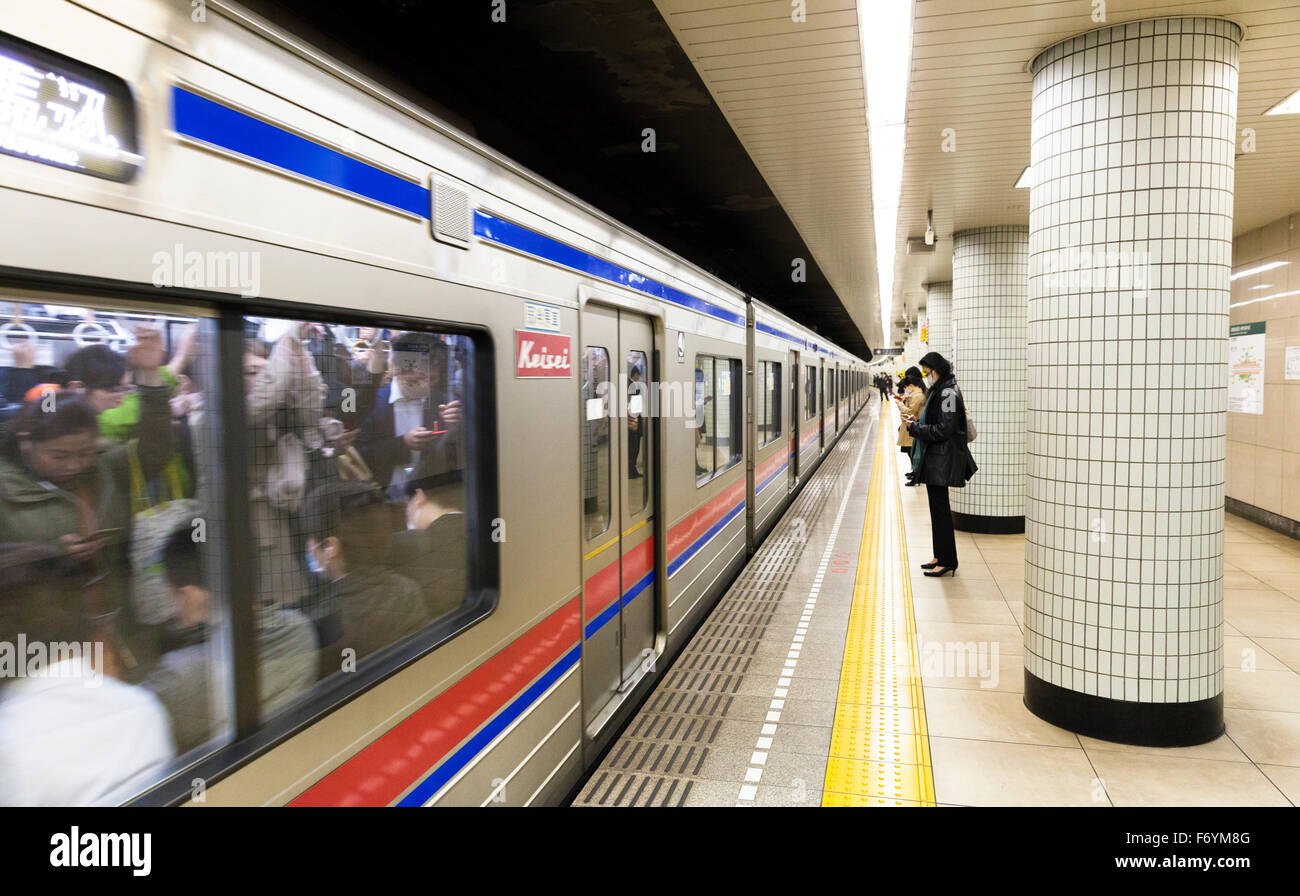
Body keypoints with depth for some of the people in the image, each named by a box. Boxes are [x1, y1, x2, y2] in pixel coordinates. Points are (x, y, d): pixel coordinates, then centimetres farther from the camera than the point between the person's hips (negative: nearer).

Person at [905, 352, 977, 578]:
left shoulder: (948, 393, -16)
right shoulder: (938, 390, 15)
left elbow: (944, 429, -21)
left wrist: (915, 428, -14)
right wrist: (917, 421, 6)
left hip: (942, 460, -10)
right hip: (934, 459, 10)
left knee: (940, 509, -5)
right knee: (937, 508, 14)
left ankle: (948, 563, 1)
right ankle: (940, 557, 23)